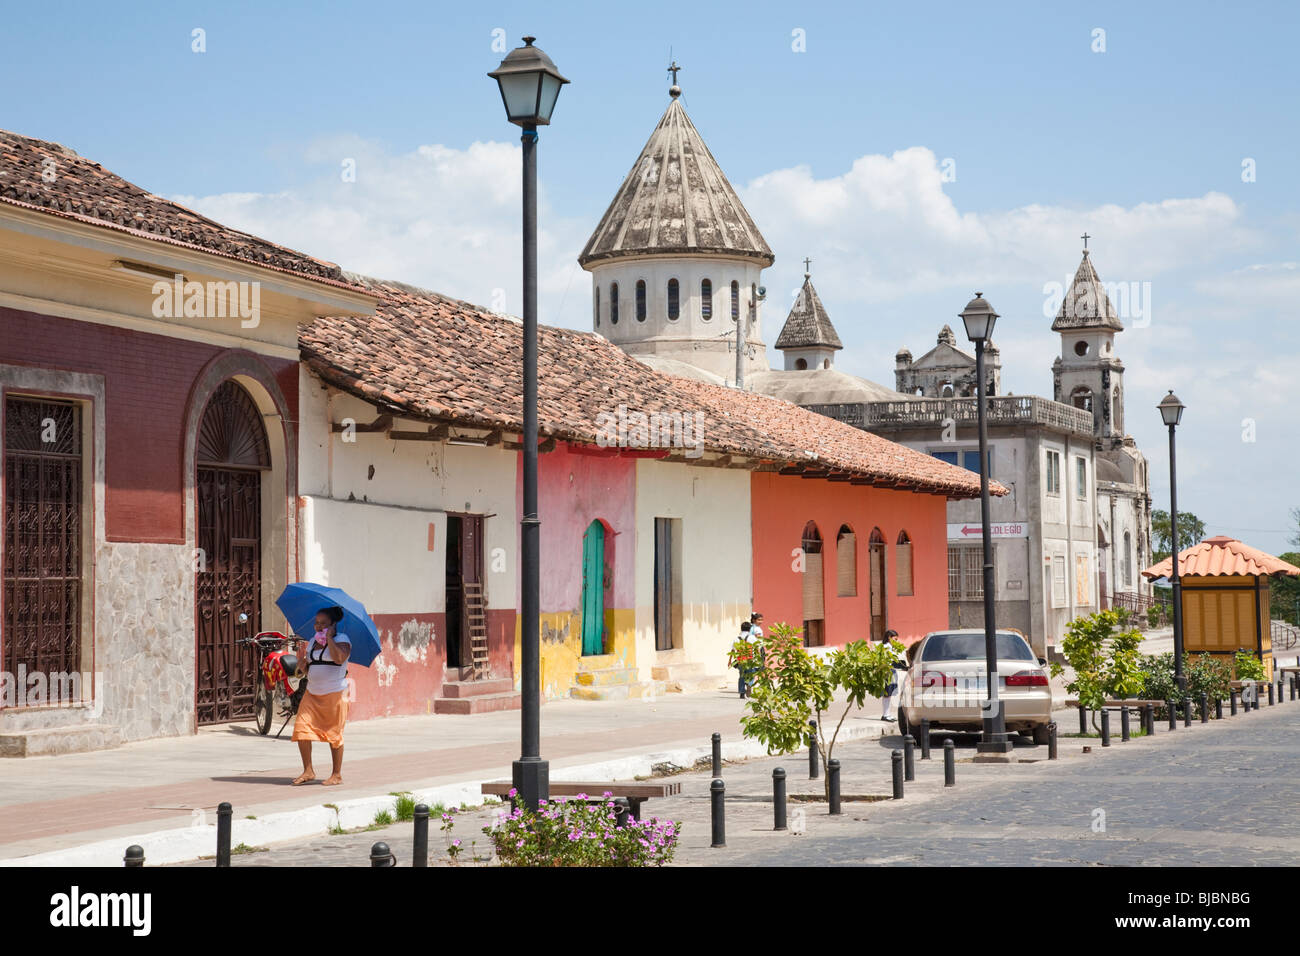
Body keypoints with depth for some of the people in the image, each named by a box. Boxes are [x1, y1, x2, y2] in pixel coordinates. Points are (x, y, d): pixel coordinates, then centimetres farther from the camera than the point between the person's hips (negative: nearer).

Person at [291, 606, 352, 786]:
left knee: (334, 734, -1)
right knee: (301, 729, -6)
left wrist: (328, 637, -17)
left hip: (334, 694, -6)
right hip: (313, 693, 6)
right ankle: (308, 771, 3)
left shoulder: (341, 639, -2)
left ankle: (337, 775, 8)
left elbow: (339, 658, -24)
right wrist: (301, 660, -1)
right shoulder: (312, 641, 17)